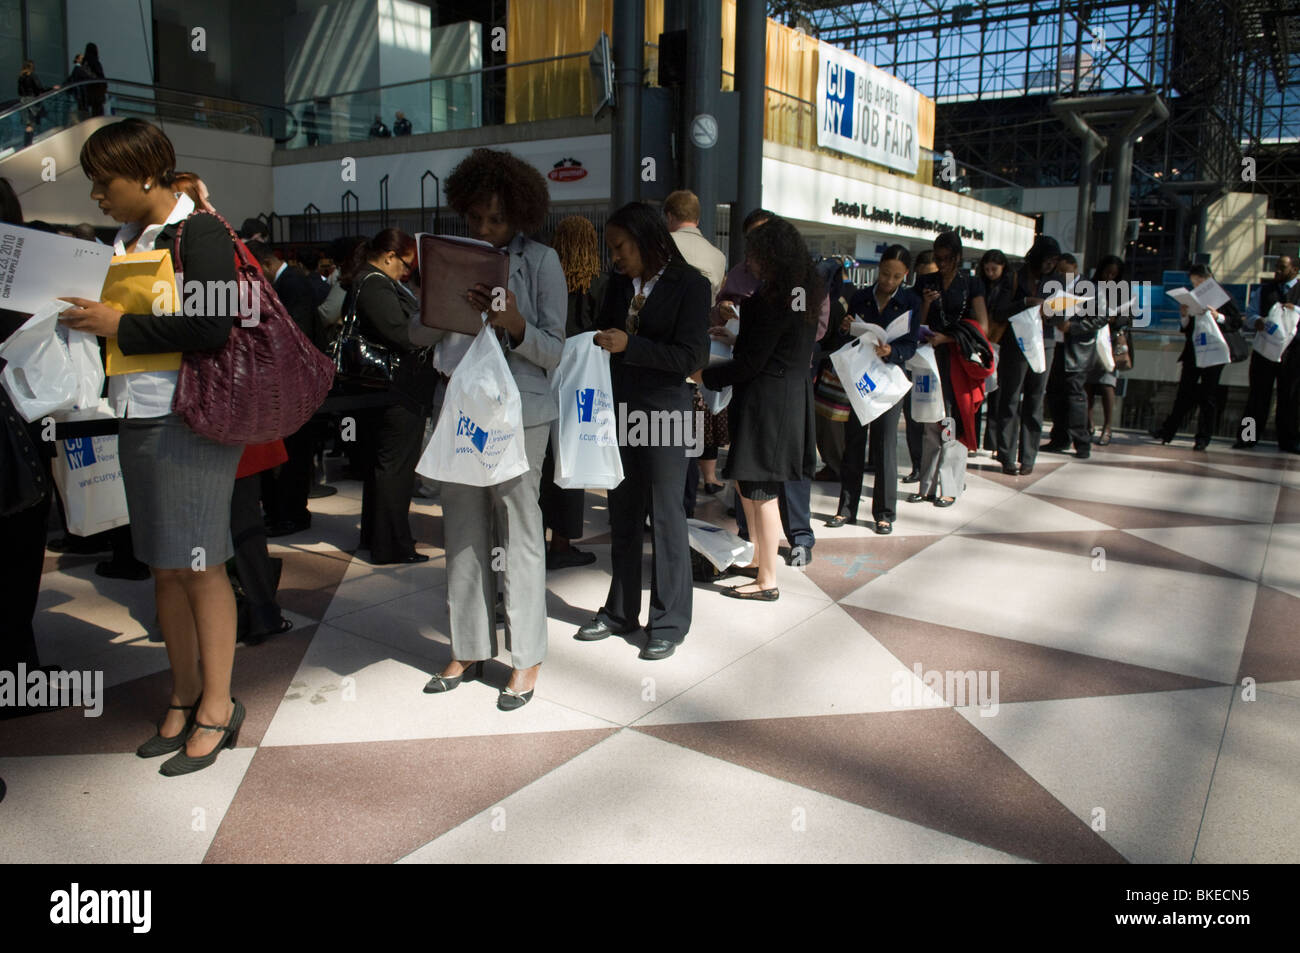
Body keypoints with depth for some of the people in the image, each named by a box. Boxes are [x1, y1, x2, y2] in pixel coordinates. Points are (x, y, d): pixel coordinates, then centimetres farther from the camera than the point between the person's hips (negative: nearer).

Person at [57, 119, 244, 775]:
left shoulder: (199, 233, -8)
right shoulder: (125, 239, 16)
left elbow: (212, 327, -20)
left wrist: (119, 325, -14)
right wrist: (82, 318, 6)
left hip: (192, 419, -8)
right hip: (137, 420, 8)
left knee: (198, 565, -3)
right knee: (164, 567, 11)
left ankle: (217, 705, 9)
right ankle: (183, 697, 22)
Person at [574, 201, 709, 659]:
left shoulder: (690, 285, -9)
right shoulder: (618, 283, 8)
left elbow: (692, 356, -16)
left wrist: (629, 345, -22)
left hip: (663, 412, -6)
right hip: (618, 410, 6)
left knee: (665, 517, 2)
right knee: (622, 515, 14)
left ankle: (670, 621, 15)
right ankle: (620, 611, 28)